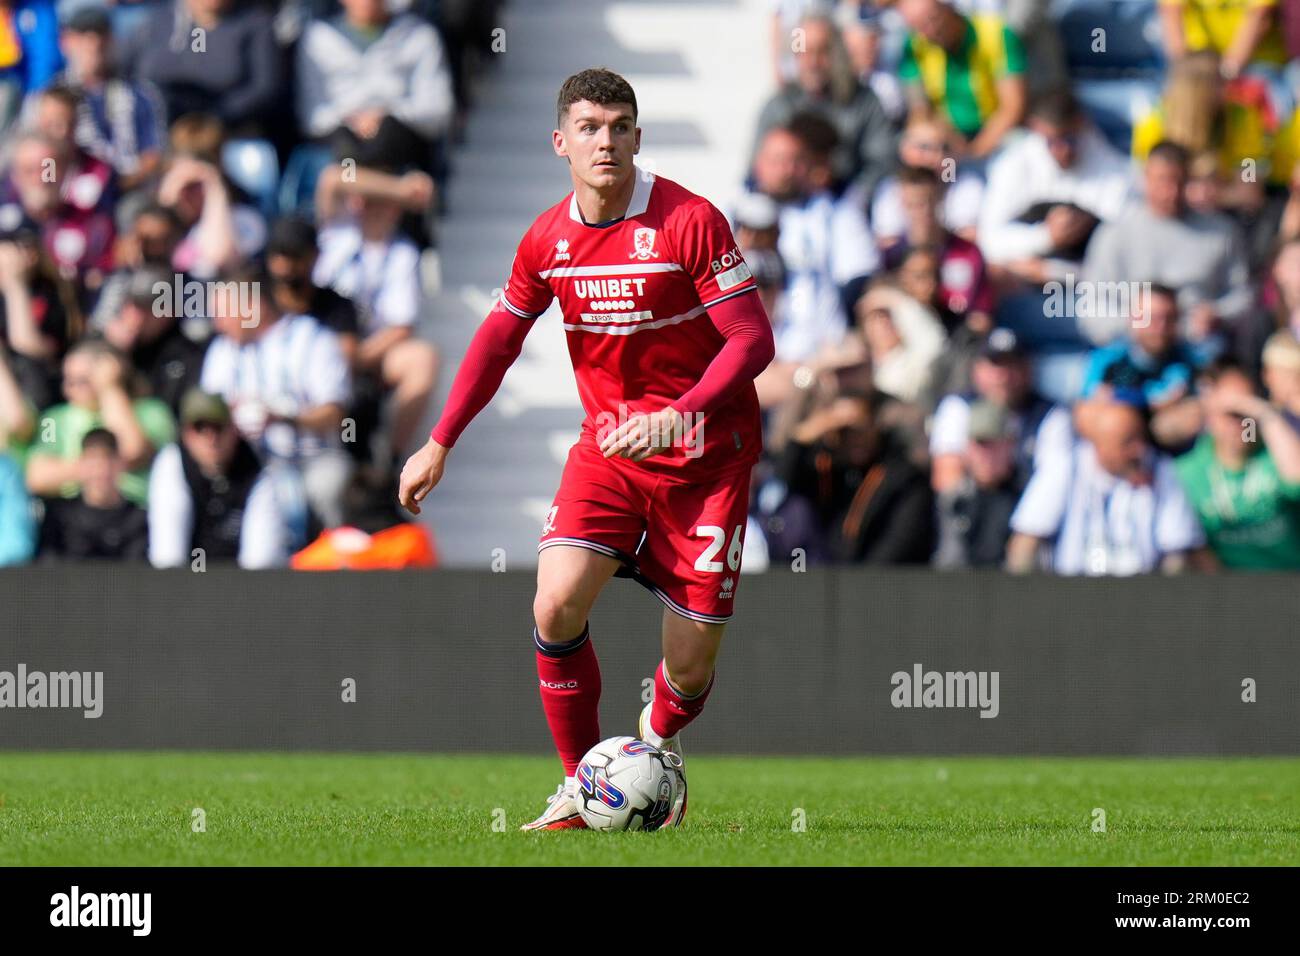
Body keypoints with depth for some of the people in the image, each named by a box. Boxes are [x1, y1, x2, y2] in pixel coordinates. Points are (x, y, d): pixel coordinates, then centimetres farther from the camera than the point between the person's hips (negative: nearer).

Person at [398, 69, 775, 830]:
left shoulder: (689, 221, -15)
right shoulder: (549, 239, 0)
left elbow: (752, 339, -17)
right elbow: (500, 337, 15)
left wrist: (677, 417, -31)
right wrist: (440, 443, 13)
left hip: (705, 455, -3)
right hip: (608, 447, 3)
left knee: (692, 661, -2)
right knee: (557, 604, -19)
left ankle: (659, 743, 35)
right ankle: (581, 783, -1)